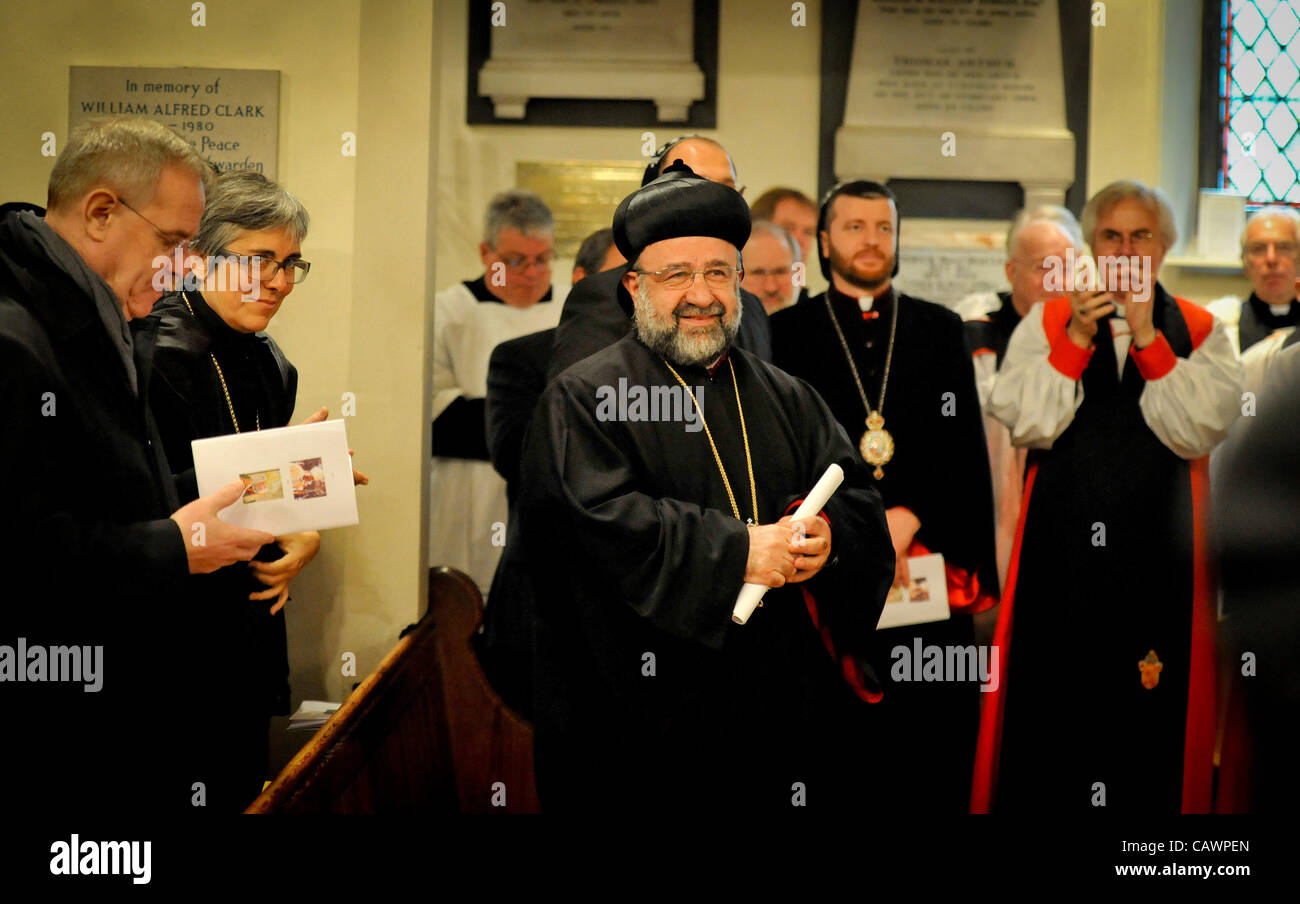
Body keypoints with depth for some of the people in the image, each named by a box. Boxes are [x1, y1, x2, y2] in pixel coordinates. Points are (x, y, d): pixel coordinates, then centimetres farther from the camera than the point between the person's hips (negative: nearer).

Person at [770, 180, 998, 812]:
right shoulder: (786, 333, 7)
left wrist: (906, 519, -9)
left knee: (933, 754, 1)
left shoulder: (941, 329, 13)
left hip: (927, 571, 2)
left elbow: (964, 447, 5)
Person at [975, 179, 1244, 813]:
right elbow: (1023, 424, -5)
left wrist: (1148, 340, -13)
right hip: (1062, 540, 0)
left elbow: (1201, 430, -8)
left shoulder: (1200, 331, 7)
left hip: (1158, 546, 0)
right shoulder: (1047, 321, 7)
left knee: (1150, 704, 2)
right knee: (1051, 699, 2)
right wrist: (1076, 341, -12)